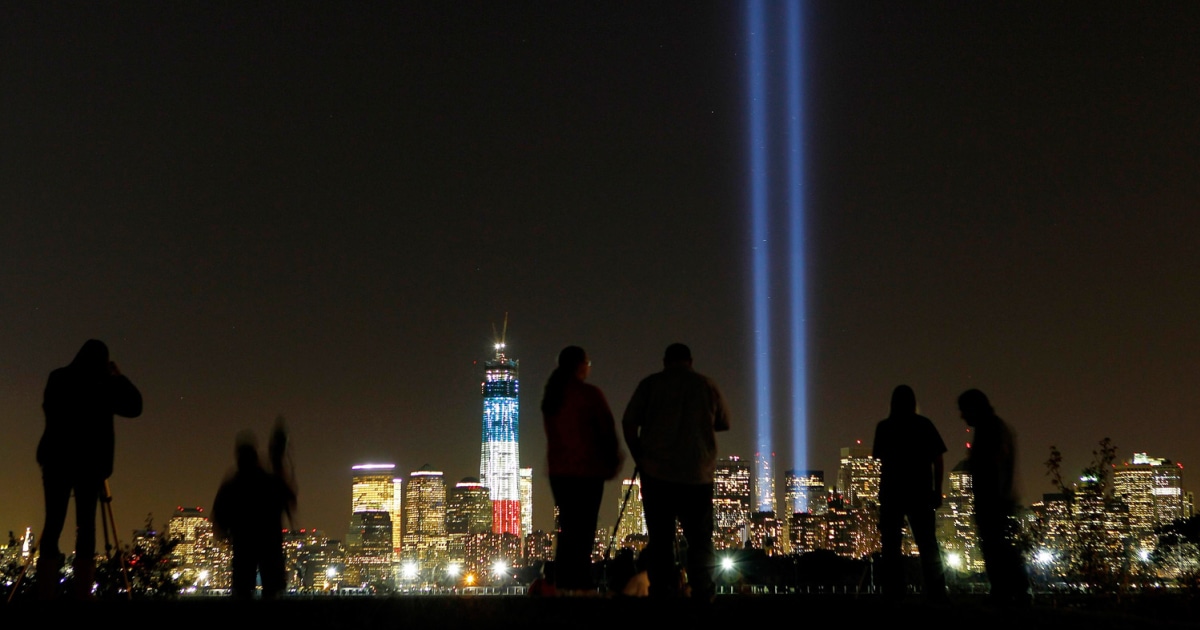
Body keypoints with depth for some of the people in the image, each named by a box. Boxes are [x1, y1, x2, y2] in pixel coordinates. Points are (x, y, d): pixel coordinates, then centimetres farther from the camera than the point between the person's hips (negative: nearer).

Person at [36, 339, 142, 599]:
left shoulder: (58, 378, 5)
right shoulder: (103, 385, -4)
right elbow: (134, 406, 5)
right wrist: (118, 377, 14)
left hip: (57, 458, 2)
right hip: (90, 461, -2)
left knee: (54, 523, 0)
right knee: (85, 524, 0)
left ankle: (46, 595, -7)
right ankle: (82, 595, -7)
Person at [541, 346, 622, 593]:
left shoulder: (551, 396, 9)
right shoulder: (590, 394, -10)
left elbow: (552, 432, 13)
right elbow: (607, 430, -6)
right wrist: (613, 462, 10)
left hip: (558, 469, 6)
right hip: (587, 470, -6)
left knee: (567, 528, 12)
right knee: (584, 529, -5)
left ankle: (563, 584, 10)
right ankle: (580, 584, -8)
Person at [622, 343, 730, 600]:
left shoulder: (650, 384, 2)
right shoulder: (707, 385, 5)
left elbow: (628, 423, -1)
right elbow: (724, 423, 14)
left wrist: (639, 458, 10)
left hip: (657, 473, 0)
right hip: (698, 474, 0)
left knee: (660, 540, 2)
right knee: (700, 541, 6)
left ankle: (662, 592, -3)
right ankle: (702, 594, -3)